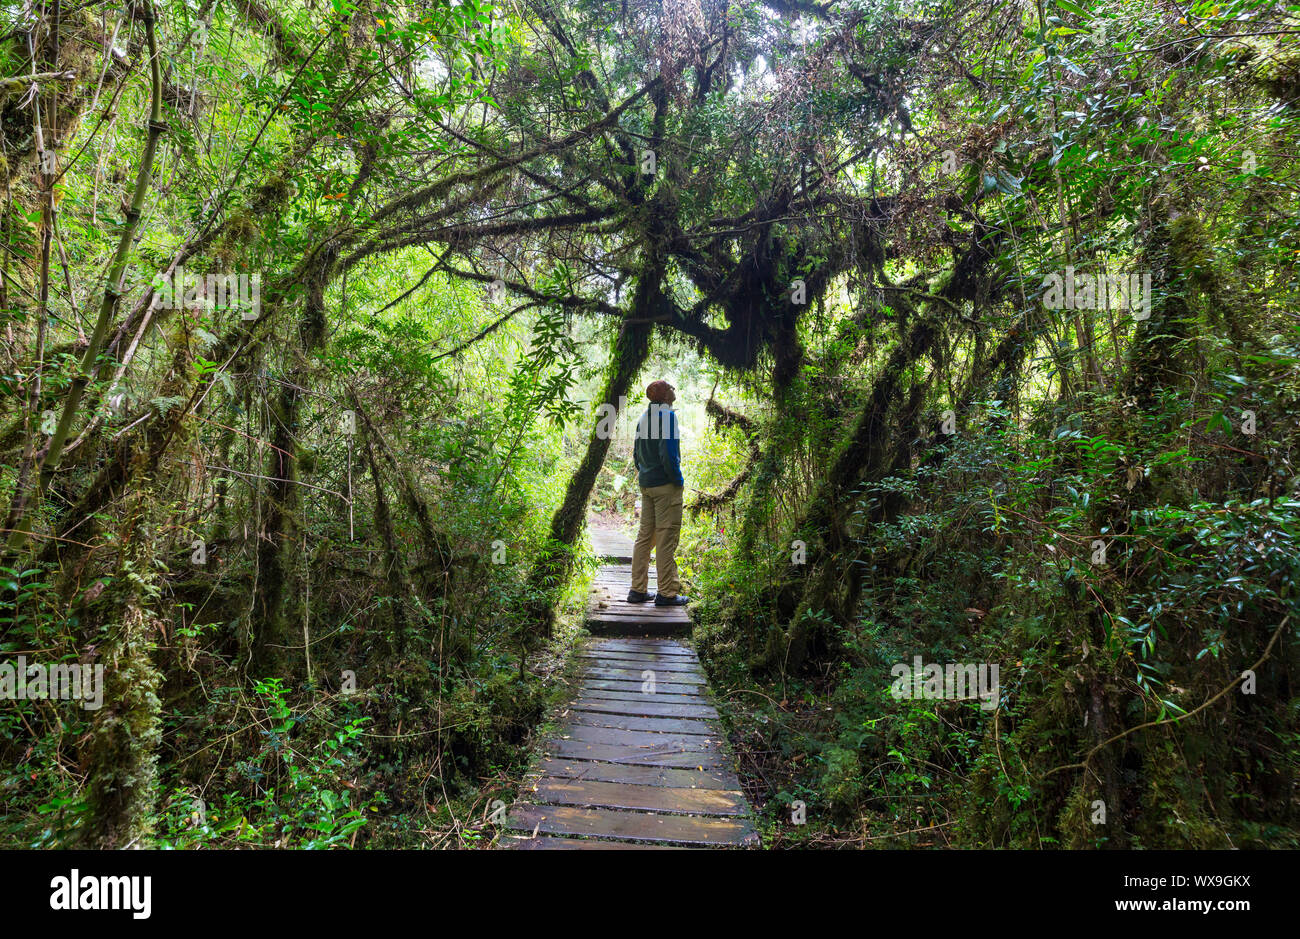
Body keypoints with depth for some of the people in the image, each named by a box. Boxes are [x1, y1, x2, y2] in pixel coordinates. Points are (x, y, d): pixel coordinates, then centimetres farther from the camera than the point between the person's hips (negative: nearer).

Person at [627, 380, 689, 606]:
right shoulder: (667, 415, -12)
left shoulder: (643, 418, 13)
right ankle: (666, 592, 2)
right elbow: (668, 453, -19)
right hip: (666, 485, -8)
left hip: (646, 484, 8)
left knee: (645, 536, 12)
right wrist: (679, 480, -10)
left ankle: (638, 590, 17)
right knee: (666, 538, -3)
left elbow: (636, 453, 16)